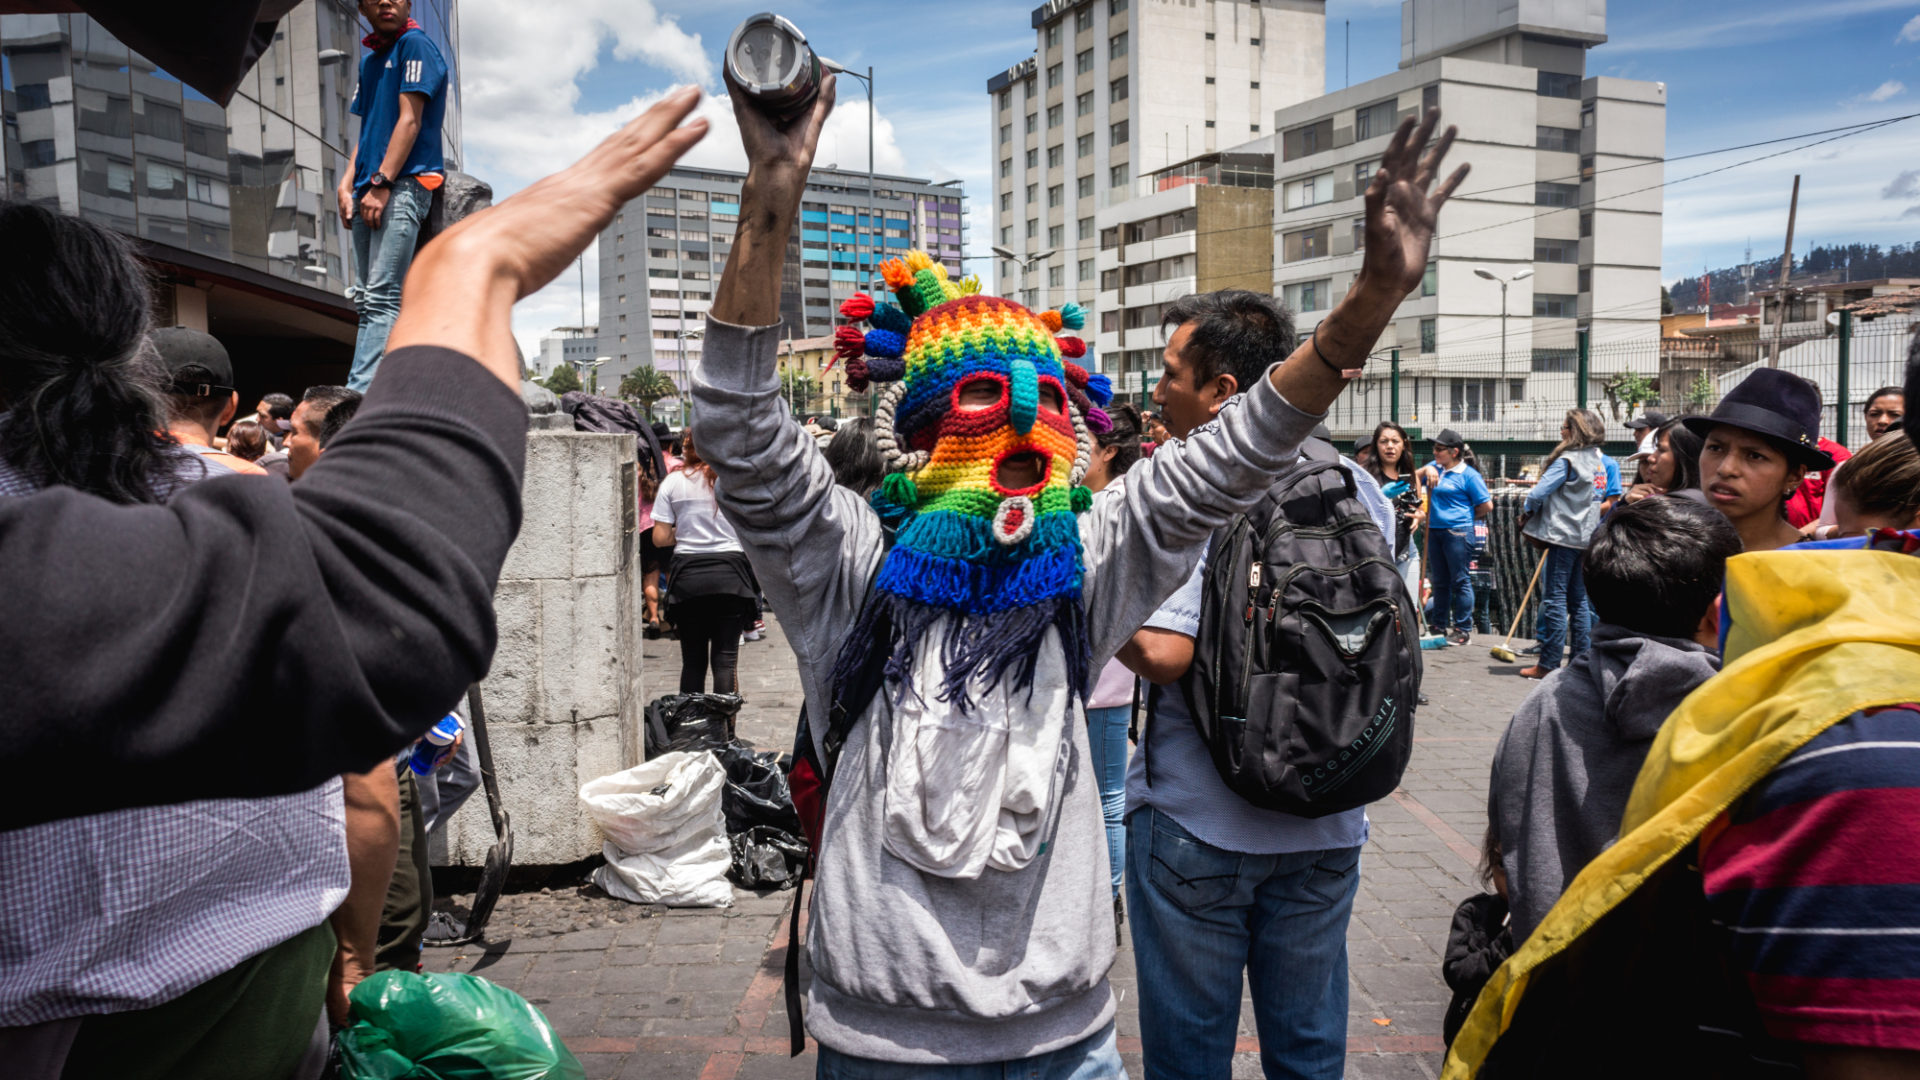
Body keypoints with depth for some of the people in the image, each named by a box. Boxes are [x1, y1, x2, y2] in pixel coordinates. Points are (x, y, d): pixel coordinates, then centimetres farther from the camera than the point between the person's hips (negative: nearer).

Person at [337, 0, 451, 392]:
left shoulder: (415, 44, -1)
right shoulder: (369, 59, 23)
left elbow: (410, 120, -10)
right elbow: (367, 129, 21)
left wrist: (381, 184, -15)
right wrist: (347, 185, 8)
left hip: (403, 186, -9)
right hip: (369, 191, 9)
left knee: (382, 298, -16)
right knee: (367, 299, 6)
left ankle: (358, 397, -23)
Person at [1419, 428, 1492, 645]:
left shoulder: (1468, 474, -8)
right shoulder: (1435, 467, 11)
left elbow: (1487, 506, -7)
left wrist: (1466, 517, 4)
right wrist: (1426, 470, -6)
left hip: (1458, 532, -7)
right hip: (1435, 530, 7)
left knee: (1460, 581, -1)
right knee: (1440, 581, 14)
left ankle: (1464, 629, 5)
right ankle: (1439, 624, 24)